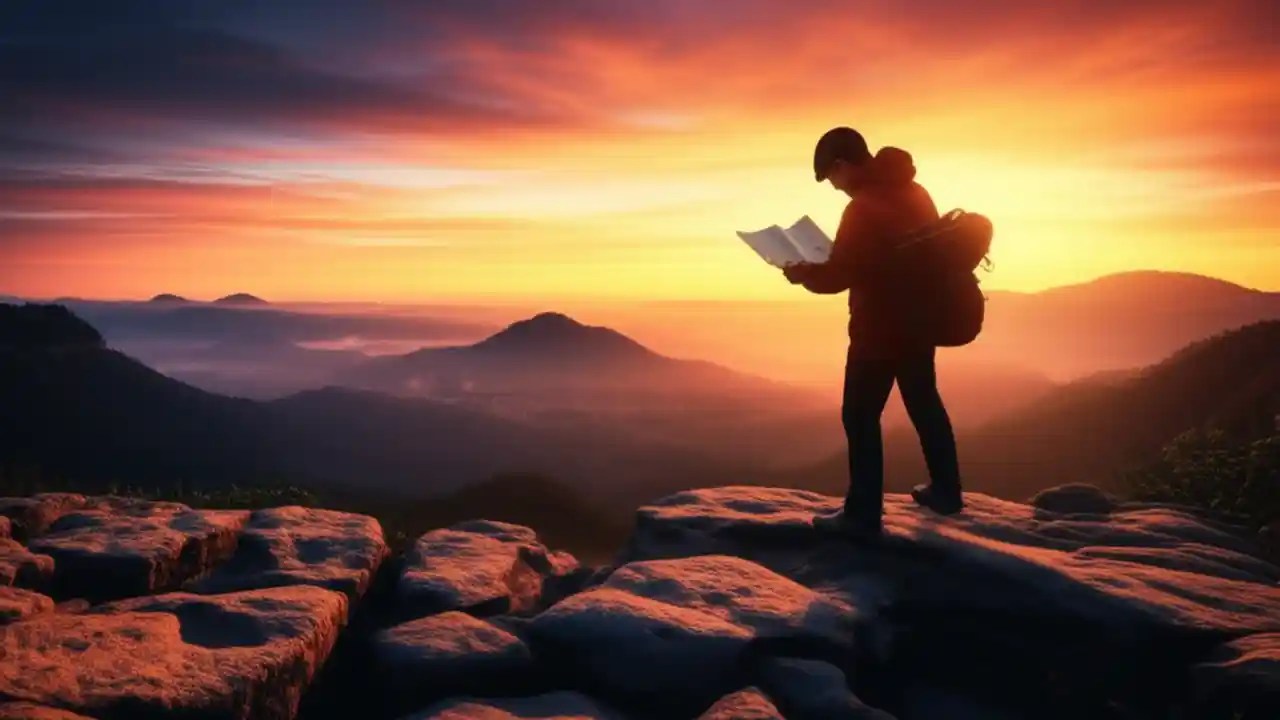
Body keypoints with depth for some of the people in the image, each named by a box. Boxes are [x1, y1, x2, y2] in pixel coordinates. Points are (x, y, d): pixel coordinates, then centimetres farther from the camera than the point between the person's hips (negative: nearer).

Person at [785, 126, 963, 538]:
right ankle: (946, 492, 33)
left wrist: (802, 273, -2)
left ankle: (863, 516, 4)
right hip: (920, 322, 9)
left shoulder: (864, 207, -20)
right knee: (925, 405, 21)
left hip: (879, 330, -8)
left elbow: (839, 275, -21)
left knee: (860, 418, 1)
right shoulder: (915, 192, 6)